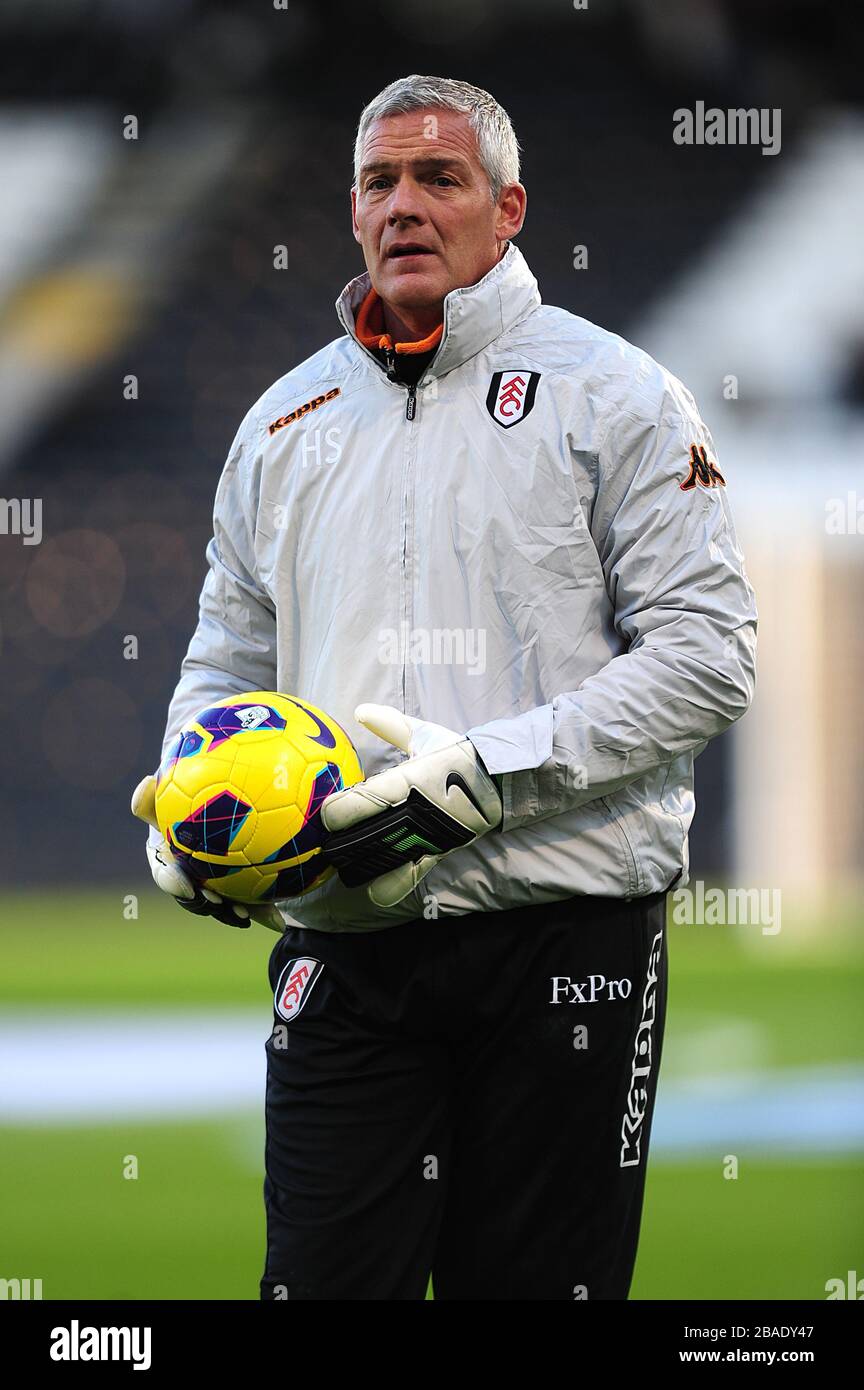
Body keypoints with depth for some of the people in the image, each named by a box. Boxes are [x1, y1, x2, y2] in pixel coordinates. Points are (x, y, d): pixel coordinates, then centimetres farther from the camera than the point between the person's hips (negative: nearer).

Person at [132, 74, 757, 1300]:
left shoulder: (610, 394, 1)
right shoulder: (288, 421, 16)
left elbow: (706, 655, -7)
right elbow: (228, 657, 25)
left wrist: (485, 774, -16)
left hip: (560, 917, -3)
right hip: (343, 941, 3)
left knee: (534, 1281, 1)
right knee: (324, 1277, -3)